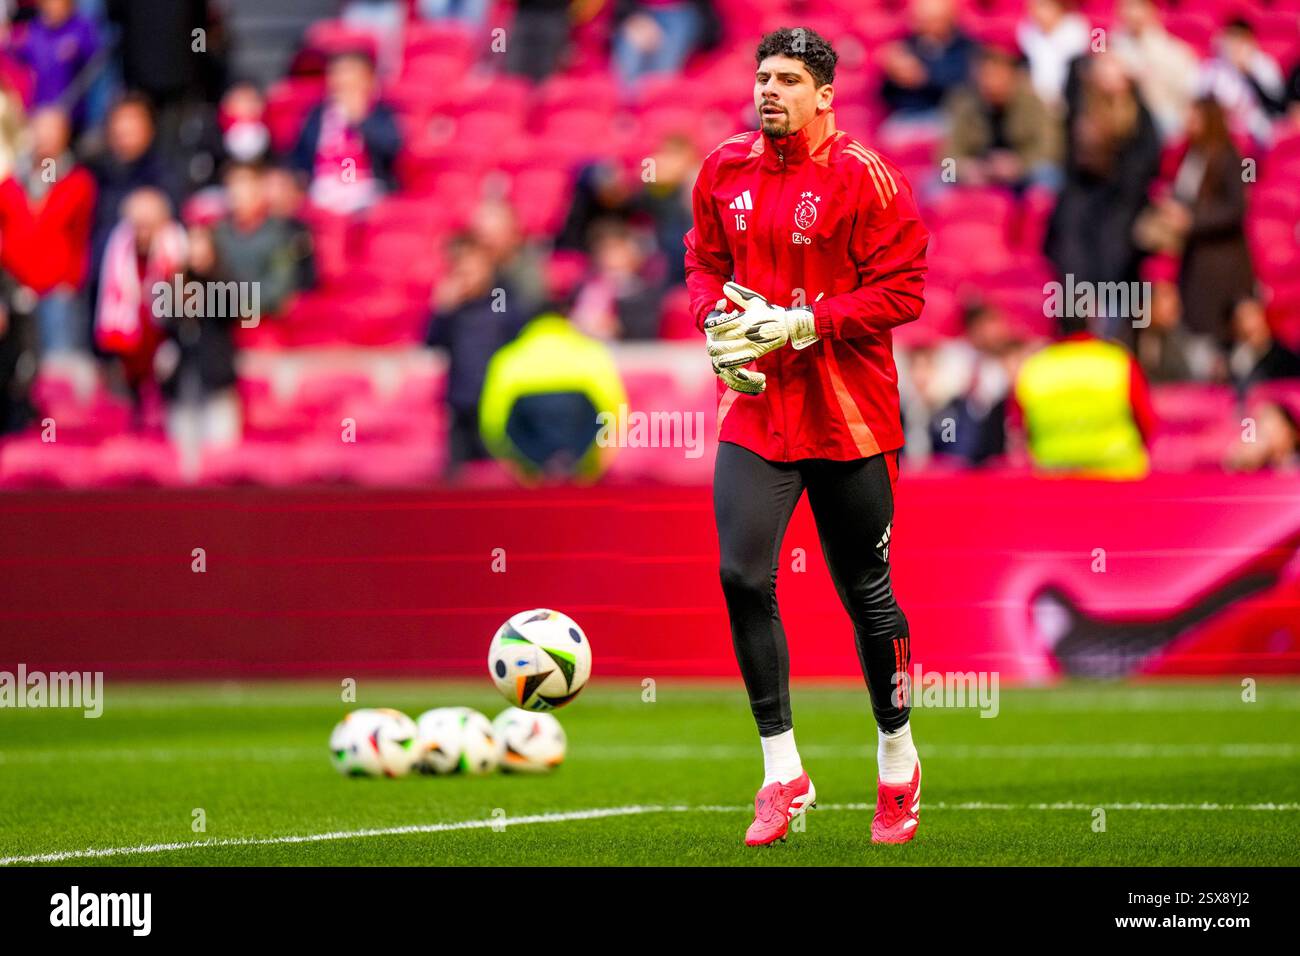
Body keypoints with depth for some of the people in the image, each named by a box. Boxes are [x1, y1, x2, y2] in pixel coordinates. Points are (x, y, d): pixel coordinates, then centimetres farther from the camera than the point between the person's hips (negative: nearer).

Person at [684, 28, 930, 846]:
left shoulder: (863, 178, -10)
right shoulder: (725, 171, 6)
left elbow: (901, 289, -12)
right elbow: (705, 261, 19)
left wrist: (801, 324, -19)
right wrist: (719, 315, -2)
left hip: (847, 420, -4)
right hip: (755, 410, 4)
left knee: (866, 593, 7)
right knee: (742, 578, -10)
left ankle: (898, 764, 28)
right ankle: (783, 774, 1)